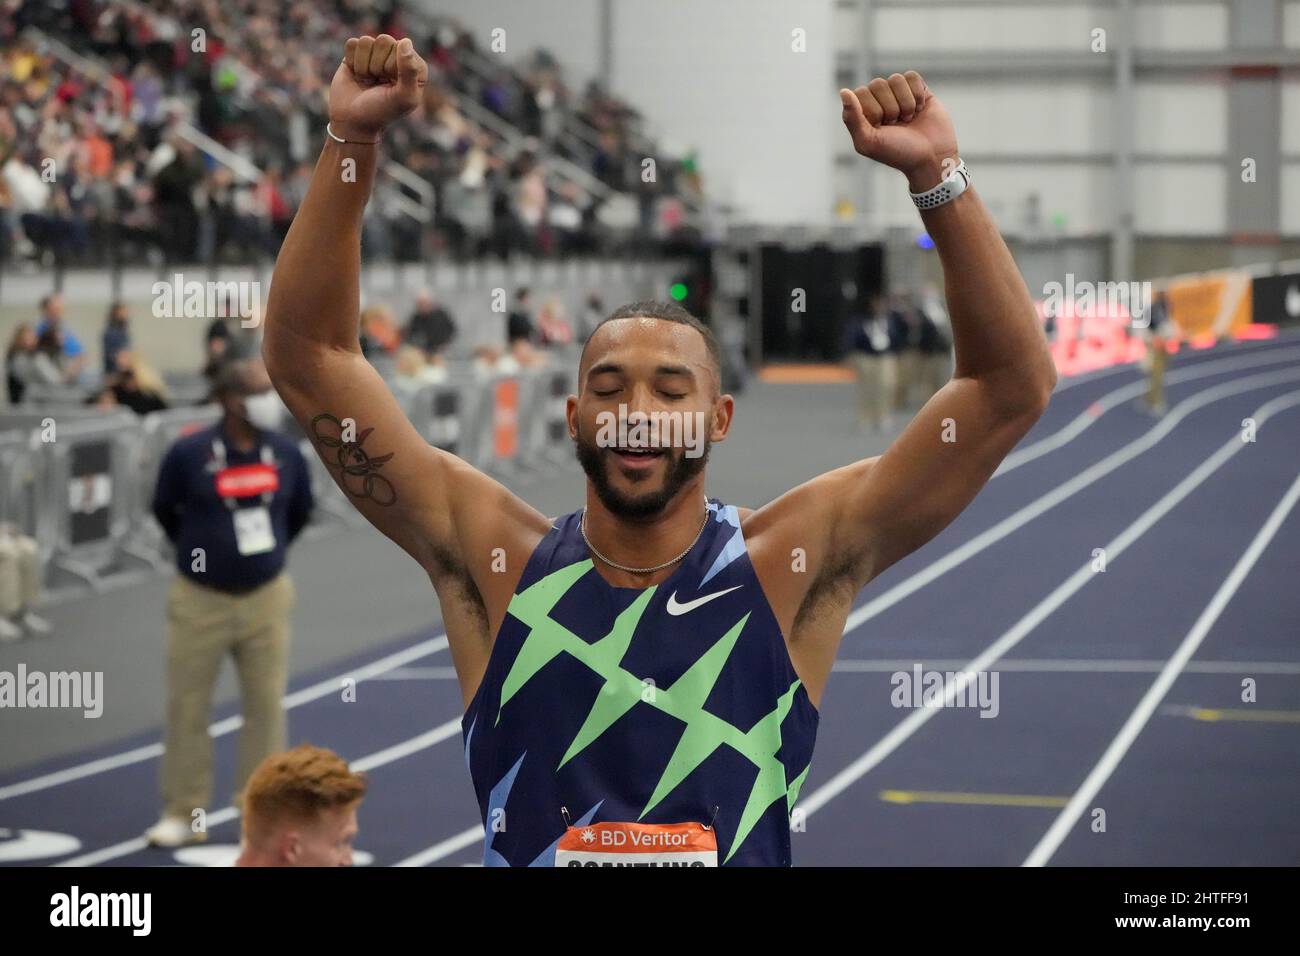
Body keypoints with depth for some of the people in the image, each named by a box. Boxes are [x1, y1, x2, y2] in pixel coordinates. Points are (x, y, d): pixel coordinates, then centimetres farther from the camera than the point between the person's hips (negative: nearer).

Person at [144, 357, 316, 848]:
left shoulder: (286, 453, -4)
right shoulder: (189, 453, -14)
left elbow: (300, 511, 15)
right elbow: (164, 510, 5)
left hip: (266, 599, 2)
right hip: (200, 599, -2)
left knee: (266, 705, 5)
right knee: (188, 707, 5)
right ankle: (183, 813, 16)